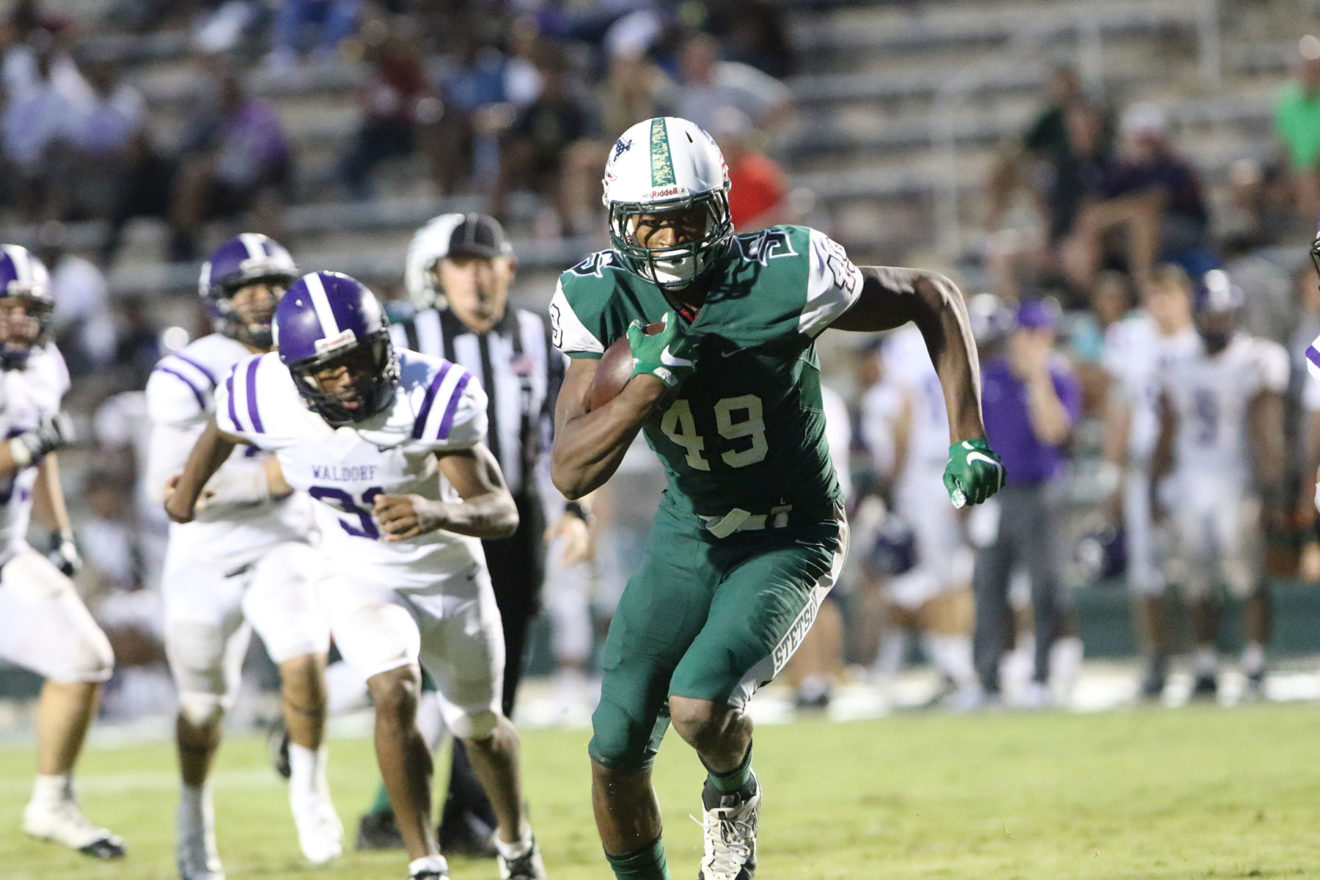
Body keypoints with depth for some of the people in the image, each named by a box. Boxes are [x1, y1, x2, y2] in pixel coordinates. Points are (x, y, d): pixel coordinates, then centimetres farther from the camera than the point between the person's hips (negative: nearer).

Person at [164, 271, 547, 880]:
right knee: (395, 694, -26)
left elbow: (501, 511, -35)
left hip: (450, 574, 0)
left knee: (479, 726, 17)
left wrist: (439, 514, -56)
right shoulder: (265, 400, -25)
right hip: (360, 581, 0)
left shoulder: (432, 399, -33)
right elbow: (221, 432, 1)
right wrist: (186, 493, 20)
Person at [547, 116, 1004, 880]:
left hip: (793, 537, -4)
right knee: (617, 749, -2)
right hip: (689, 531, 4)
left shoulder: (786, 278, -24)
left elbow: (934, 299, -7)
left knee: (700, 704, -26)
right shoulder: (605, 301, -15)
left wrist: (968, 438, -14)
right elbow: (571, 473, -19)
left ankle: (735, 798, 10)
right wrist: (648, 385, -35)